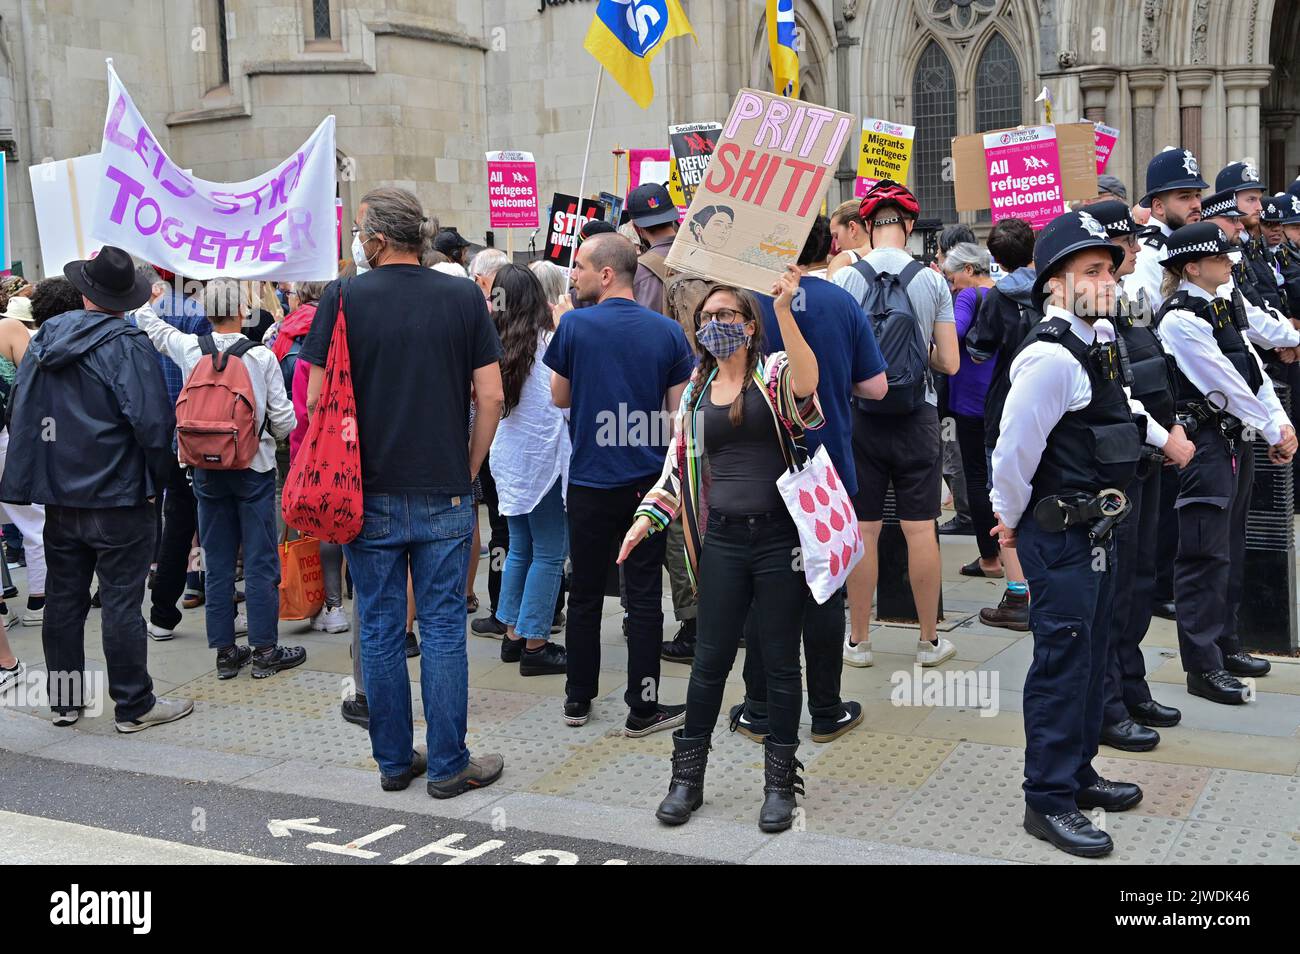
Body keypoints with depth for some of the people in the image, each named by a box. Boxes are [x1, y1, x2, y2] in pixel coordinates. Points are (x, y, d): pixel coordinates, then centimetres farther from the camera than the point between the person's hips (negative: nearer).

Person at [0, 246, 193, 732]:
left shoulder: (43, 340, 8)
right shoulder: (126, 346, -13)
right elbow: (152, 422, -19)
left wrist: (41, 474, 20)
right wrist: (156, 481, -6)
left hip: (58, 498, 6)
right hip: (118, 497, -6)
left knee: (64, 598, 14)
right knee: (122, 601, 0)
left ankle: (64, 699, 24)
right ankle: (134, 705, 7)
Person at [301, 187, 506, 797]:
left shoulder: (343, 298, -4)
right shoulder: (463, 297, -1)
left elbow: (316, 398, -3)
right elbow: (491, 395, -3)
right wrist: (468, 470, 8)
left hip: (368, 491, 0)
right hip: (444, 493, 0)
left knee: (379, 628, 10)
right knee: (443, 627, 6)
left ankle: (393, 761, 20)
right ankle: (448, 765, 12)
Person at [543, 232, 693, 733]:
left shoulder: (574, 325, -8)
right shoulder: (668, 331, -3)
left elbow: (560, 397, 3)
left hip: (590, 480, -1)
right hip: (648, 480, 1)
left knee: (585, 593, 12)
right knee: (644, 595, 5)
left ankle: (578, 698, 23)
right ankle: (642, 707, 8)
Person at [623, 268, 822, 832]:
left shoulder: (774, 374, -1)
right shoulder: (696, 392, 13)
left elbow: (807, 384, -25)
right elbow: (679, 465, 16)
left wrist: (784, 310, -33)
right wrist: (648, 518, 4)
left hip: (780, 536, -3)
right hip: (724, 538, 3)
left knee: (779, 660, 6)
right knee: (710, 658, 8)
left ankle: (779, 783, 20)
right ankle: (687, 777, 21)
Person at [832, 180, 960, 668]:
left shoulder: (844, 279, -5)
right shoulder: (932, 281, -3)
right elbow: (949, 363, -2)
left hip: (859, 414, 0)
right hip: (917, 414, 0)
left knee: (862, 530, 6)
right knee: (920, 530, 6)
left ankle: (859, 640, 15)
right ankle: (930, 640, 16)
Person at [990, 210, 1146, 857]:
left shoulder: (1094, 347, 10)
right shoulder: (1051, 356, -21)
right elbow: (1013, 451, -21)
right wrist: (1012, 520, -9)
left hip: (1094, 530, 10)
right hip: (1059, 536, -10)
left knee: (1089, 656, 19)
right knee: (1061, 660, -3)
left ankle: (1078, 773, 34)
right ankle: (1048, 801, 8)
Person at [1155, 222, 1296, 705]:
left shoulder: (1222, 307, 13)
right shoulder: (1180, 319, -16)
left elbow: (1253, 370, 9)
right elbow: (1225, 384, -16)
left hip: (1236, 439, 9)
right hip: (1205, 444, -9)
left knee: (1231, 550, 16)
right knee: (1206, 556, -5)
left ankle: (1225, 644, 28)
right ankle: (1203, 666, 2)